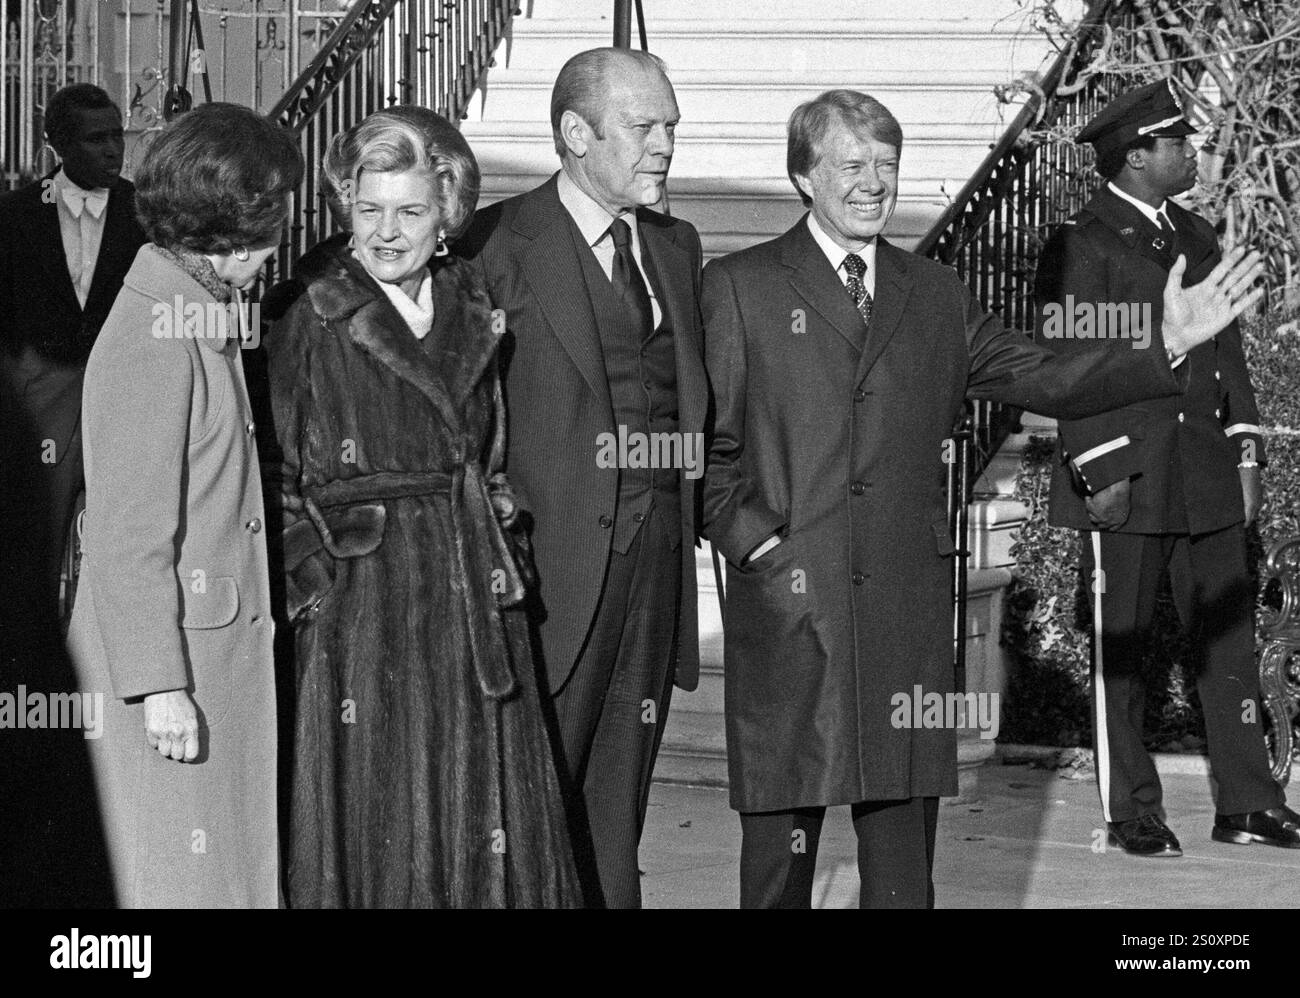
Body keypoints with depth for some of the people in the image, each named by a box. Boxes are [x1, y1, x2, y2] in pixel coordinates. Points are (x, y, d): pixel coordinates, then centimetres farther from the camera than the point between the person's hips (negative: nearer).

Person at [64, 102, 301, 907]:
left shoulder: (205, 320, 10)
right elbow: (128, 538, -19)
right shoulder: (152, 342, -19)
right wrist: (158, 686, -19)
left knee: (232, 862, 14)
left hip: (224, 652, 9)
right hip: (172, 665, -9)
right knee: (176, 875, 0)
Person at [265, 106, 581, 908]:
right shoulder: (310, 320, -6)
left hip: (475, 599, 5)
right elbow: (276, 479, -6)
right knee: (374, 831, 1)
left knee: (488, 827, 8)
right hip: (363, 616, -5)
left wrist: (502, 554, 9)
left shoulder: (472, 309, 10)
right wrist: (313, 583, -12)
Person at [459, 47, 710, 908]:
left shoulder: (677, 247, 14)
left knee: (620, 798, 12)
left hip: (658, 552, 6)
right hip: (555, 562, -6)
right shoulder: (501, 245, -7)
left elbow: (693, 401, 16)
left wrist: (693, 512, 7)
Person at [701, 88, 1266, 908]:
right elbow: (702, 442, 3)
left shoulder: (937, 296, 15)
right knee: (780, 837, 1)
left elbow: (1045, 380, 10)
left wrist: (1168, 345, 0)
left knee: (904, 846, 6)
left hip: (909, 603, 3)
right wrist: (747, 537, -9)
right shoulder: (737, 288, 4)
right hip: (785, 603, -3)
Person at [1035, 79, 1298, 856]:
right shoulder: (1081, 246, -6)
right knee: (1120, 648, 2)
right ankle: (1131, 814, 11)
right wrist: (1101, 472, -14)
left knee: (1230, 633, 6)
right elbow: (1069, 366, -10)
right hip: (1127, 484, -6)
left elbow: (1228, 349, 18)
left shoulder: (1198, 237, 16)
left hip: (1207, 478, 6)